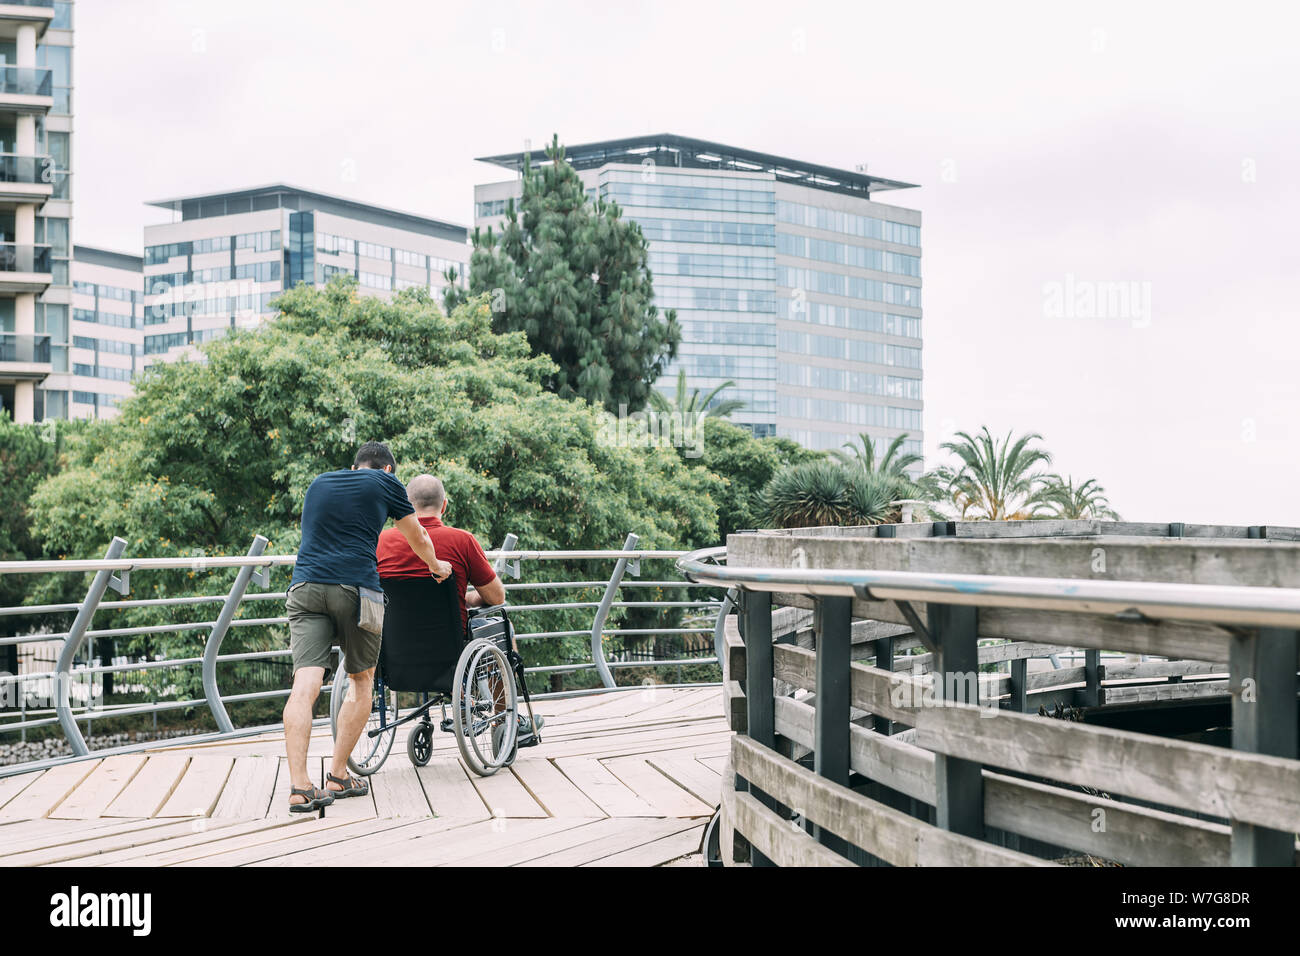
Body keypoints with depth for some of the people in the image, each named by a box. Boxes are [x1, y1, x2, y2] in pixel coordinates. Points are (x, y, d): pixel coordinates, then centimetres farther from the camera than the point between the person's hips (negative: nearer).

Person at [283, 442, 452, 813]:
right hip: (355, 587, -3)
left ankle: (299, 786, -19)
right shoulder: (385, 483, 14)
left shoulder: (318, 483, 27)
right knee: (362, 679, 14)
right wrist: (435, 566, 47)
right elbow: (418, 538, 26)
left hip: (305, 585, 3)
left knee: (305, 684, -8)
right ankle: (338, 776, 12)